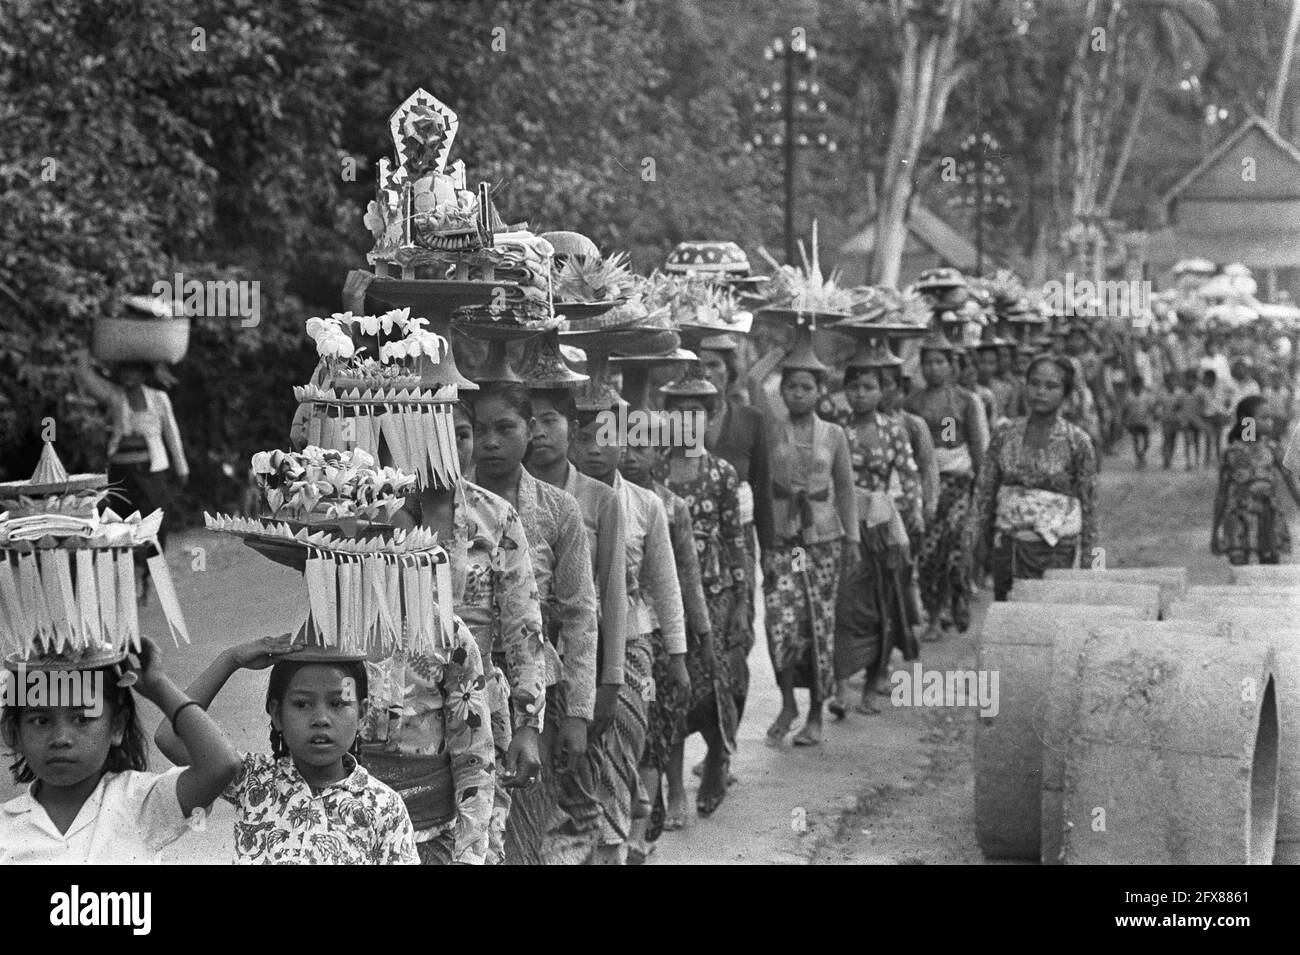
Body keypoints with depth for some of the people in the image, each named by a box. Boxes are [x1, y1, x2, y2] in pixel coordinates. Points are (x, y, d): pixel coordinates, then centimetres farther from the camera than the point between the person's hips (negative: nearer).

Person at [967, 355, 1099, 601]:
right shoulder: (1005, 434, 4)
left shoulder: (1077, 442, -4)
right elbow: (984, 490, 9)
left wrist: (1087, 562, -1)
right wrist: (969, 540, 1)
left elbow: (1089, 506, 0)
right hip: (1008, 546, 4)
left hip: (1056, 550, -4)